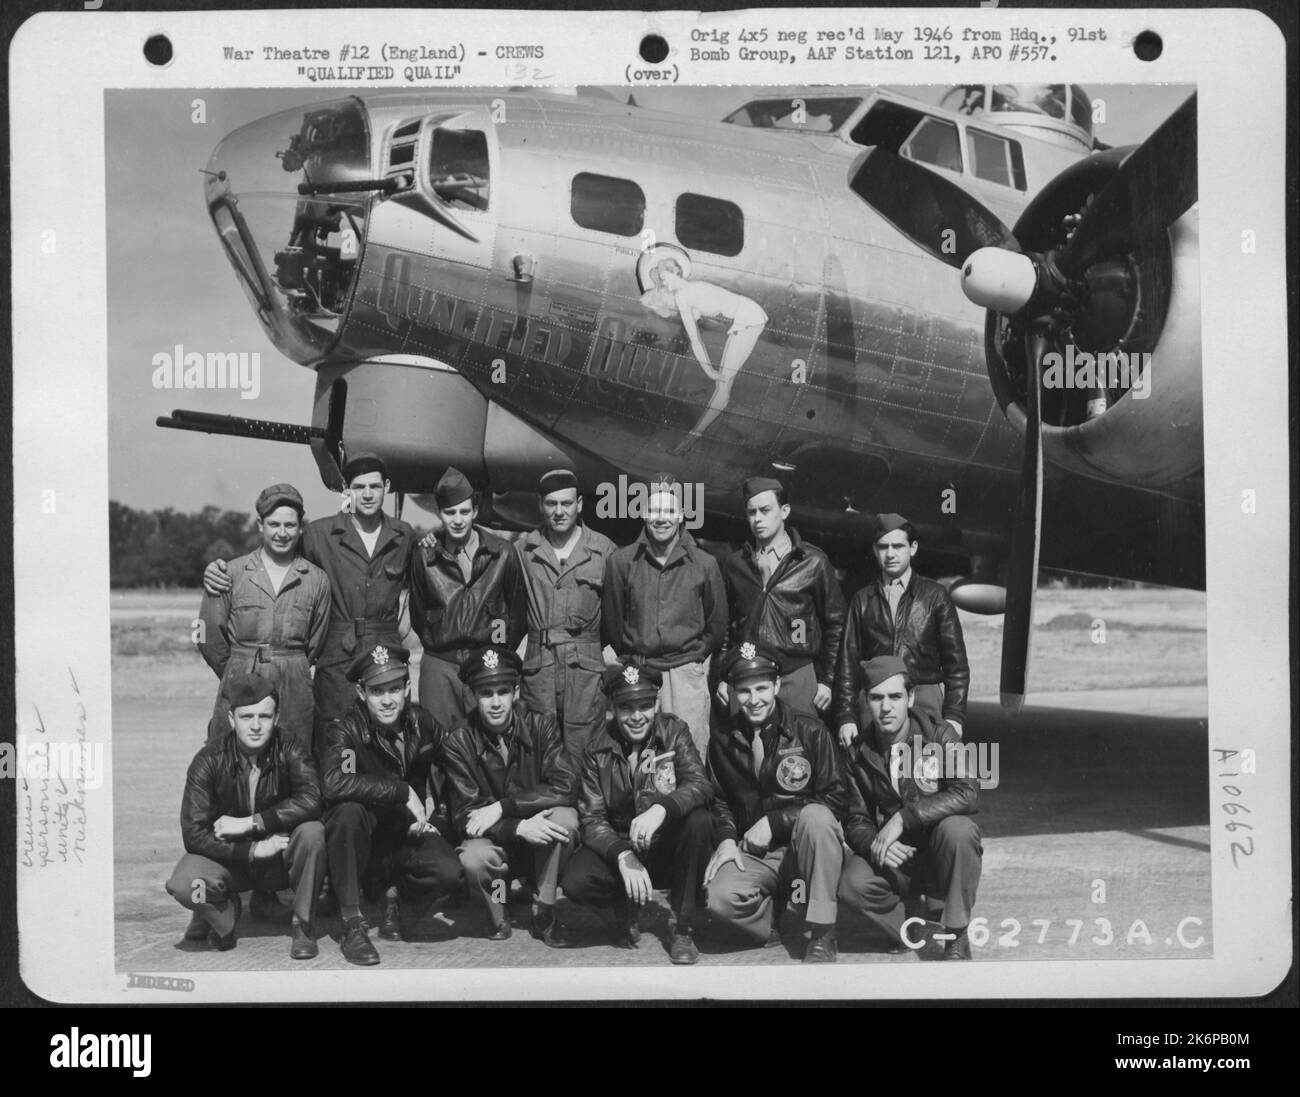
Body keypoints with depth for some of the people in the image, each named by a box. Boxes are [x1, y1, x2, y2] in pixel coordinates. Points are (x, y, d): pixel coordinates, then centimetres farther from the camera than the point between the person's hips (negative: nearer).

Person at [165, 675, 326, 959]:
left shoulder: (291, 751, -13)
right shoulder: (209, 761, -13)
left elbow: (311, 801, -33)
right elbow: (194, 835, -18)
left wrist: (249, 823, -30)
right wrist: (252, 850, -26)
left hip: (280, 860, 0)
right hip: (230, 859, 0)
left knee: (312, 831, -31)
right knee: (183, 884, -30)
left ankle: (304, 925, -10)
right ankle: (224, 911, 7)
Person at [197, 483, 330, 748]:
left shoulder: (316, 581, 5)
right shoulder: (231, 573, 2)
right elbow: (210, 639, 5)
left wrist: (290, 673, 11)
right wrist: (236, 674, 11)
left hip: (294, 692, 1)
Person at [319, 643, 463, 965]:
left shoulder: (422, 724, -2)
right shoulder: (346, 730, -15)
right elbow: (334, 782, -37)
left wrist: (437, 820, 3)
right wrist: (403, 792, -33)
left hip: (407, 840, 3)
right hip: (361, 846, -2)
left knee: (450, 874, -28)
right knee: (349, 809, -35)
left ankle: (398, 899, 8)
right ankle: (352, 924, -23)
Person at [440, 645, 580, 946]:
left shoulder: (541, 726, -7)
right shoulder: (459, 741, -8)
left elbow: (564, 789, -19)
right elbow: (464, 816, -14)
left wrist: (502, 807, -27)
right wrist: (519, 828, -31)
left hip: (540, 842, 1)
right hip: (494, 842, -1)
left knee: (564, 817, -31)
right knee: (473, 859, -35)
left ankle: (545, 913, -10)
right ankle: (497, 912, 1)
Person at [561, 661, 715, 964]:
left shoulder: (674, 732, -7)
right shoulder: (597, 749, -5)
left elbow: (699, 784, -24)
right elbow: (592, 819, -10)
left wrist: (660, 809, -45)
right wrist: (623, 856, -30)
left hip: (668, 847, 0)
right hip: (617, 846, 0)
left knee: (698, 820, -32)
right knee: (576, 882, -30)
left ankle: (683, 928, -14)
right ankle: (623, 915, 7)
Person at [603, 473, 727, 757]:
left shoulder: (704, 563, 1)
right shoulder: (621, 561, 0)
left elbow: (717, 622, 12)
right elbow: (613, 618, 10)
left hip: (687, 671, 0)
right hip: (637, 670, 0)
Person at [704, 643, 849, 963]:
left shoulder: (810, 732, -4)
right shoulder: (723, 739, 7)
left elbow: (836, 798, -7)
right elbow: (719, 800, 17)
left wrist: (774, 822, -14)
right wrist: (727, 838, -4)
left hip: (806, 847, -2)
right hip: (752, 852, 2)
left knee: (816, 816, -37)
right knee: (720, 897, -30)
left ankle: (822, 936, -25)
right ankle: (771, 923, 5)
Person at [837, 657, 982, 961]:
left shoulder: (939, 736, -10)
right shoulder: (859, 753, 0)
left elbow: (967, 794, -25)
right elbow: (856, 821, 1)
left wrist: (904, 817, -30)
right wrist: (874, 844, -23)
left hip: (941, 856, -2)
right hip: (896, 860, 2)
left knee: (956, 828, -36)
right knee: (852, 885, -28)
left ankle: (956, 937, -16)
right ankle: (916, 931, -2)